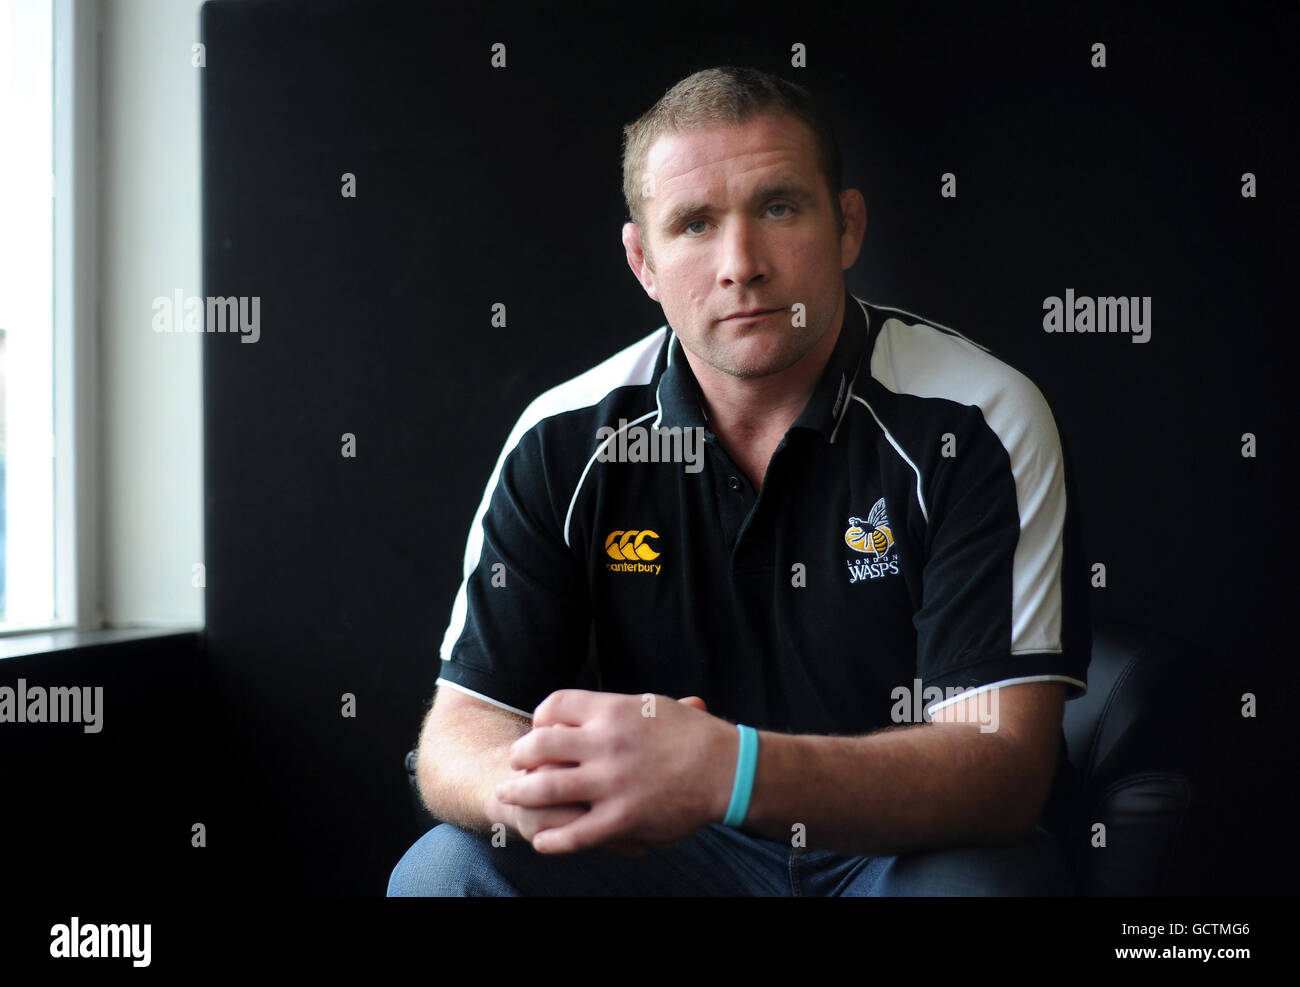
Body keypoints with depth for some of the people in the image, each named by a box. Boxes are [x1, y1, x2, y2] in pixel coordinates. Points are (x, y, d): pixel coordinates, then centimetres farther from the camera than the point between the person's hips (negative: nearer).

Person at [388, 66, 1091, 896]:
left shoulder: (977, 422, -16)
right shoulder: (564, 442, -6)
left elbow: (1003, 765, -24)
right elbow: (458, 733, -7)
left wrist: (728, 771, -42)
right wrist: (541, 784, -34)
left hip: (924, 847, -2)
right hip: (672, 841, 2)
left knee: (976, 885, -35)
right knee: (440, 871, -21)